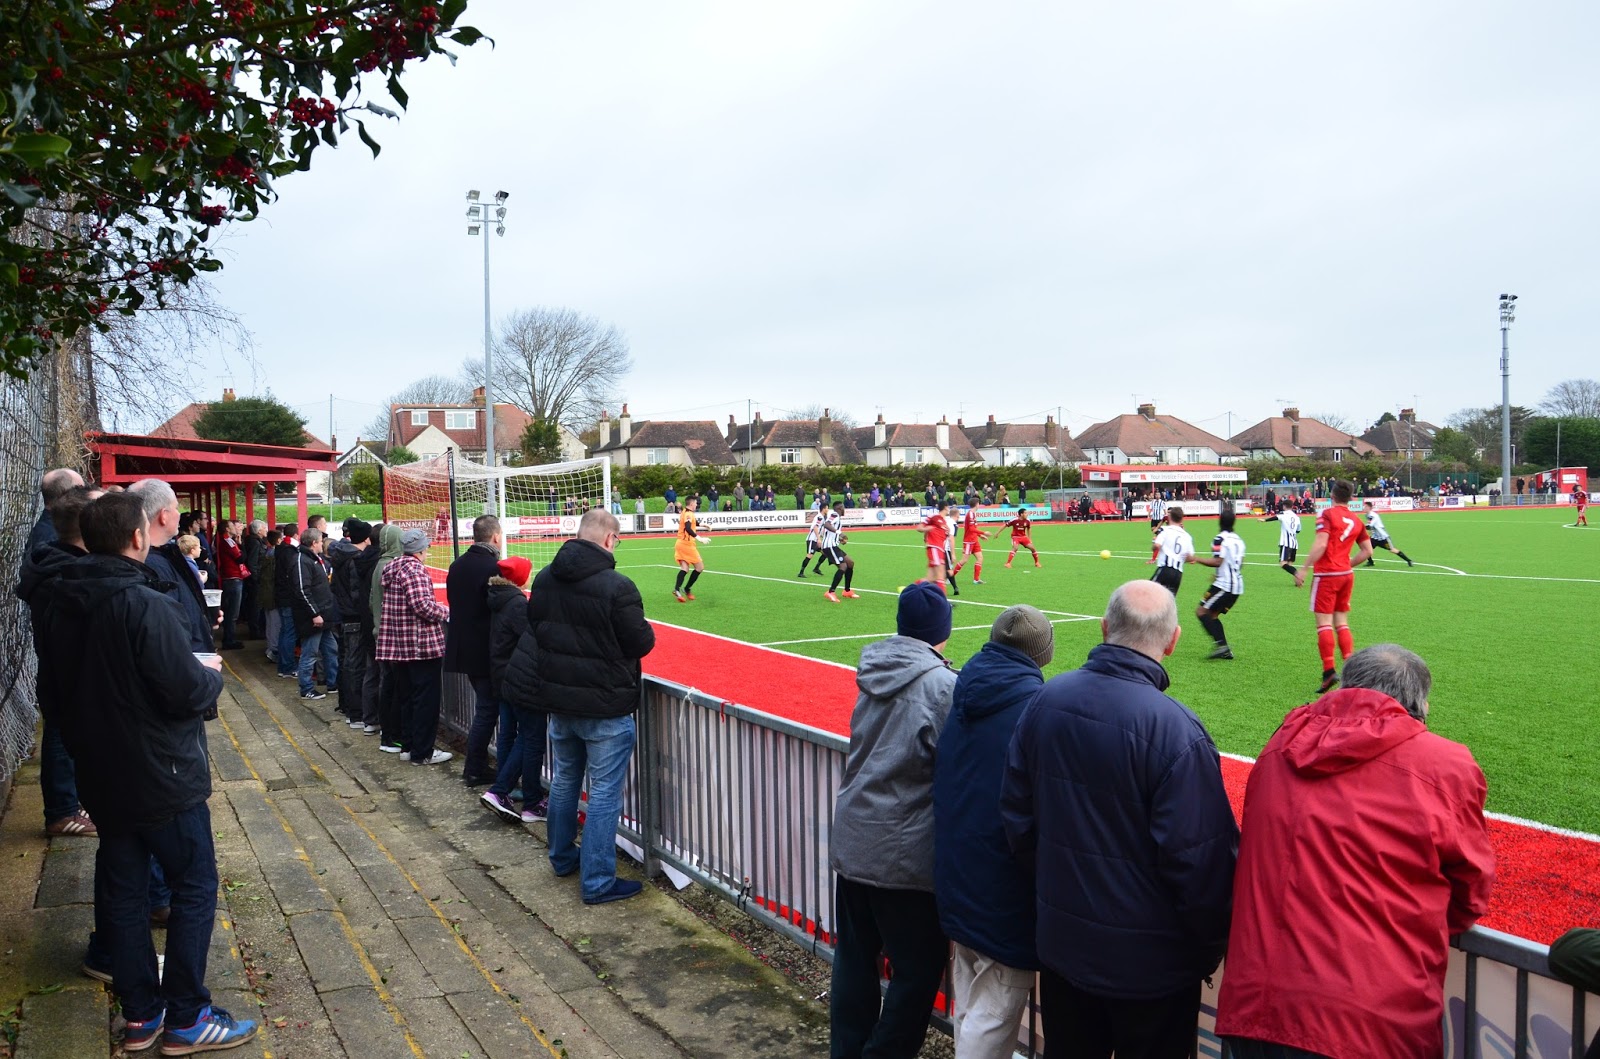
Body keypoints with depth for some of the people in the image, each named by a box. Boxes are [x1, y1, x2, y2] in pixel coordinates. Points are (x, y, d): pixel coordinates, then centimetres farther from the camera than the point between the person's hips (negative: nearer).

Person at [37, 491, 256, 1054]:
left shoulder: (63, 603, 2)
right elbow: (188, 692, -23)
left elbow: (57, 686, 13)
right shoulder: (145, 605, -23)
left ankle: (140, 1014, 24)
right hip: (161, 776, -7)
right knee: (195, 887, 5)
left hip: (101, 775, 8)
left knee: (123, 891, 14)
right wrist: (211, 673, -3)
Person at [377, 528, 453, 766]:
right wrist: (446, 611, -8)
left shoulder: (392, 569, 12)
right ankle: (423, 752, 3)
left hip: (398, 646, 9)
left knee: (407, 697, 16)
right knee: (426, 699, -1)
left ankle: (410, 745, 24)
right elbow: (423, 605, -24)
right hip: (422, 645, -9)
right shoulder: (414, 571, -17)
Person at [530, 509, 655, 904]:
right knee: (604, 793, 3)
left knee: (563, 781, 23)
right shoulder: (617, 587, -23)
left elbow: (534, 630, 12)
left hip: (558, 699, 7)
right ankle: (597, 882, 9)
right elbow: (641, 642, -15)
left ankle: (562, 857, 40)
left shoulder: (545, 579, 0)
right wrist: (647, 631, 5)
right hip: (605, 708, -7)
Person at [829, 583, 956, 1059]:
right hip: (907, 853, -7)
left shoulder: (873, 672, 2)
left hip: (851, 840, 7)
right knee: (917, 970, 7)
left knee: (854, 959, 17)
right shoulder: (944, 685, -17)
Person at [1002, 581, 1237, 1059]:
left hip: (1060, 942, 5)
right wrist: (1213, 945, -3)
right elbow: (1199, 858, -20)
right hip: (1150, 963, -5)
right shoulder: (1176, 730, -25)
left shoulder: (1046, 700, -6)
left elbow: (1016, 814, 4)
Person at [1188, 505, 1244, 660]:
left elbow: (1217, 561, -21)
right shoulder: (1238, 539, 15)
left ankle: (1220, 644, -18)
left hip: (1224, 585, -9)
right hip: (1237, 585, 9)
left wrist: (1195, 559, -13)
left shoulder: (1220, 539, -12)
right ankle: (1226, 651, 9)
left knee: (1201, 611, -7)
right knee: (1213, 615, 15)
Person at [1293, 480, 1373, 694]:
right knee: (1342, 623, 13)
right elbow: (1367, 551, 12)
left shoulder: (1327, 514, -9)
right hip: (1346, 574, 6)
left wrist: (1303, 569, -17)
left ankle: (1329, 671, -10)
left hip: (1327, 574, -6)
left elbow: (1320, 544, -19)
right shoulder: (1356, 521, 10)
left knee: (1324, 623, -4)